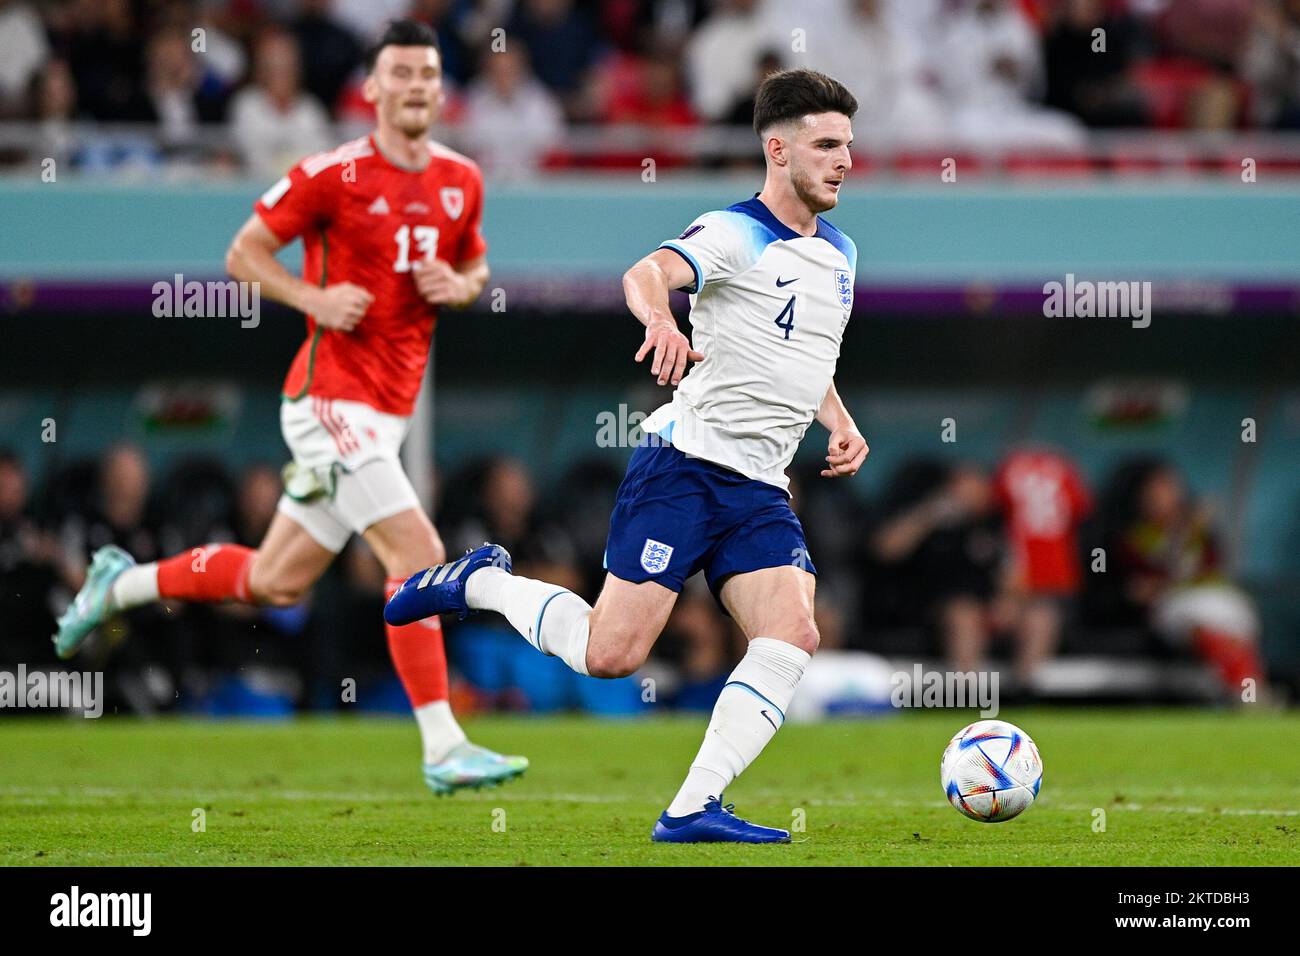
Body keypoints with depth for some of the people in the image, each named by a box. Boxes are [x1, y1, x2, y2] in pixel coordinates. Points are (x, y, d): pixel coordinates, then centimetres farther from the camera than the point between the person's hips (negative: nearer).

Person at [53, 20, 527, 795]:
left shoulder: (461, 181, 8)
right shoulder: (333, 175, -10)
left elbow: (474, 267, 23)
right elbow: (245, 252, -3)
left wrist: (459, 286, -1)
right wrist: (315, 298, -19)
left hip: (387, 411, 7)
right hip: (331, 399, -7)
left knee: (275, 582, 14)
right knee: (420, 556, -17)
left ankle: (123, 583, 34)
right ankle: (443, 748, -12)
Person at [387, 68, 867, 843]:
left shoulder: (839, 253, 16)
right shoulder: (734, 235, -10)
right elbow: (648, 271, -31)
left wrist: (840, 424, 16)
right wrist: (661, 320, -54)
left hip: (761, 490, 7)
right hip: (685, 464, -7)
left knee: (793, 637, -17)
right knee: (611, 654, -11)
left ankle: (693, 809, -17)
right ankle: (481, 582, 16)